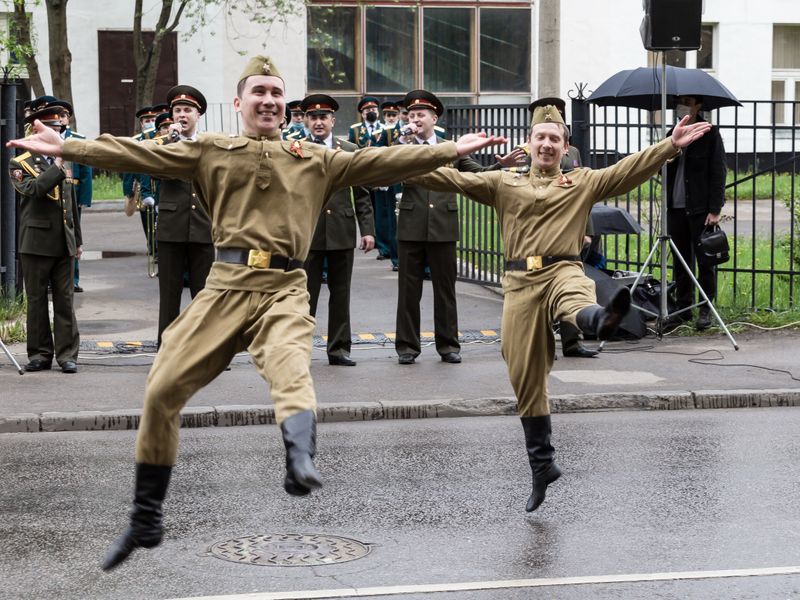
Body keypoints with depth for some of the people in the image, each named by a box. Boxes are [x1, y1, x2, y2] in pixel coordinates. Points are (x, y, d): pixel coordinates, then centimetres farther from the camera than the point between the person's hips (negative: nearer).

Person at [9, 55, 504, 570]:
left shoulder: (317, 160, 17)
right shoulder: (210, 151, 14)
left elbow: (384, 160, 13)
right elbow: (136, 154, 5)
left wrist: (452, 151, 5)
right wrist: (65, 148, -5)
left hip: (284, 291, -1)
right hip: (226, 286, 1)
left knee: (292, 370, -31)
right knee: (162, 390, -2)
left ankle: (301, 464, -60)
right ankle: (146, 521, 13)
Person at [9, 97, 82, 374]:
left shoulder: (64, 163, 16)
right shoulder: (20, 164, -1)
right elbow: (34, 188, -22)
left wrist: (77, 240, 19)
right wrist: (58, 163, -22)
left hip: (63, 243, 4)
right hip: (36, 242, -4)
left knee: (65, 300, 1)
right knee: (37, 300, 2)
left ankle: (67, 354, 4)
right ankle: (40, 354, 9)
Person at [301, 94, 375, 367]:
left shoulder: (349, 151, 7)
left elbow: (361, 195, 8)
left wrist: (368, 230, 1)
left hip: (342, 233, 2)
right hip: (308, 234, -2)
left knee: (341, 293, 7)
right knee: (305, 294, 0)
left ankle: (338, 348, 15)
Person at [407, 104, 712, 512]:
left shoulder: (584, 183, 13)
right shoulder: (503, 184, 16)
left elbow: (630, 169, 1)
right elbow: (452, 179, 9)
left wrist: (671, 146, -14)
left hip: (562, 271, -2)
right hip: (520, 282, 2)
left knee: (576, 299, -41)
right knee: (525, 379, 4)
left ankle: (603, 319, -77)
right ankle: (542, 464, 17)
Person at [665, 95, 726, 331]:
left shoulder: (710, 134, -2)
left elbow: (718, 174, -6)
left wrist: (715, 210, -11)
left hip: (700, 209, -5)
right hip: (676, 207, 5)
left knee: (705, 261, -1)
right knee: (680, 261, 7)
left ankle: (705, 310, 5)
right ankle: (683, 307, 14)